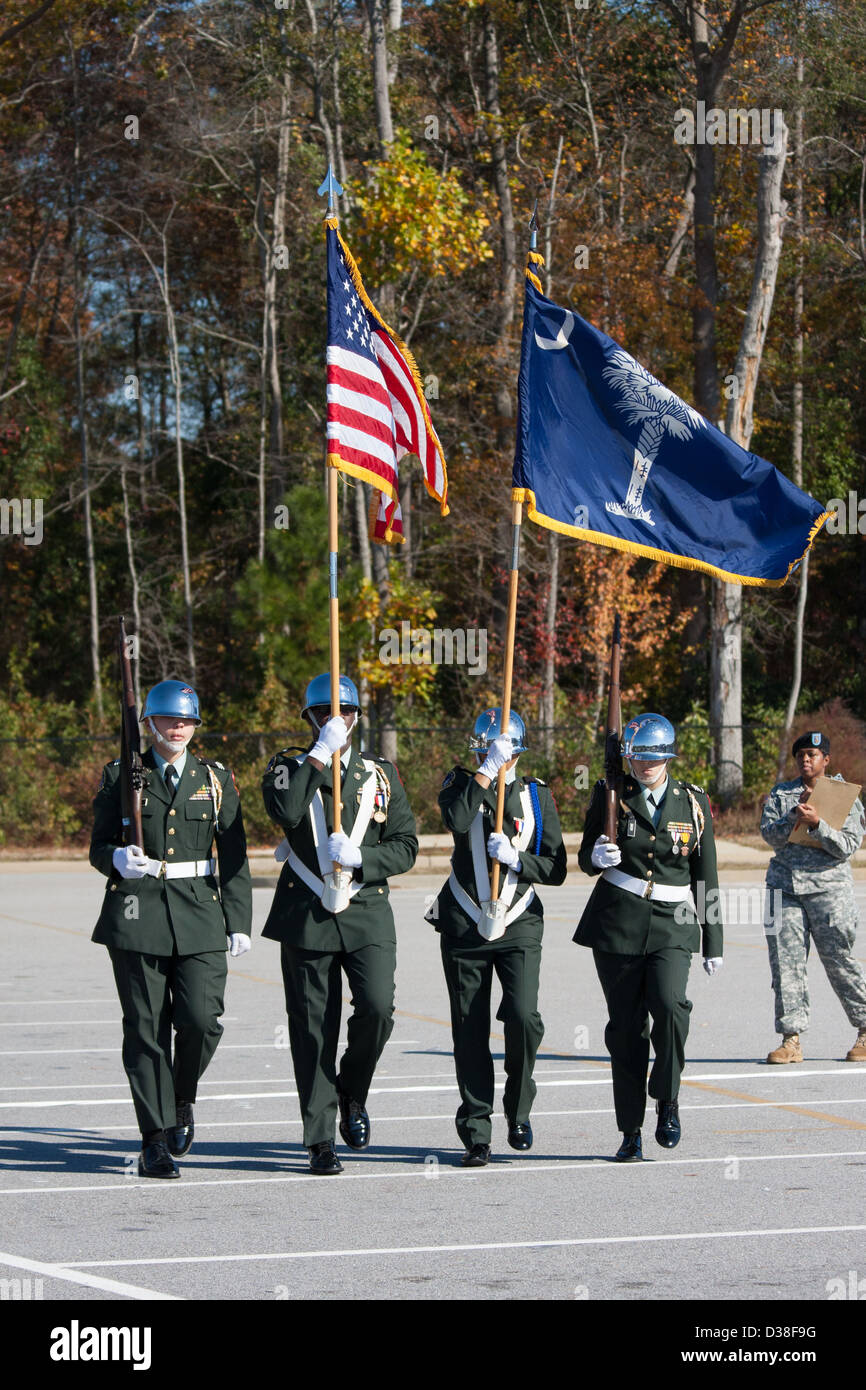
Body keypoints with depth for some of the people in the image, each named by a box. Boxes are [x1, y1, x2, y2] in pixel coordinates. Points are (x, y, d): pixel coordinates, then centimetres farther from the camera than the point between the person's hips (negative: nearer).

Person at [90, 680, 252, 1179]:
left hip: (200, 915, 1)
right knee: (146, 1029, -2)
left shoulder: (216, 779, 10)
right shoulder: (122, 776, 7)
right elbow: (99, 847, 7)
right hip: (137, 915, -1)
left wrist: (239, 923, 3)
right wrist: (118, 859, -17)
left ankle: (183, 1100, 19)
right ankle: (156, 1142, 4)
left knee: (202, 1020, -12)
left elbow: (234, 855, 10)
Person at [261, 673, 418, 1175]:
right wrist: (320, 754, -19)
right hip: (306, 918, -1)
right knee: (312, 1026, 0)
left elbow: (406, 847, 7)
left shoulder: (381, 775, 12)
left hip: (367, 913, 1)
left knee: (378, 1007, -16)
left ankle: (353, 1092, 13)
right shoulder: (289, 768, 6)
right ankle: (321, 1140, 7)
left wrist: (357, 857, -10)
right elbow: (285, 813, -17)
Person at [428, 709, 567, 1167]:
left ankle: (518, 1109, 6)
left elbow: (555, 868, 3)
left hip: (518, 925, 0)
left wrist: (516, 857, -13)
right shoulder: (461, 783, 4)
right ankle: (476, 1135, 10)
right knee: (469, 1032, 2)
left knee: (523, 1017, -18)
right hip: (464, 924, 0)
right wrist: (486, 772, -23)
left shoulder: (535, 794, 6)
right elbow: (457, 820, -21)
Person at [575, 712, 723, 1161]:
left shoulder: (693, 801, 6)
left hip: (672, 926, 0)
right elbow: (586, 860, 7)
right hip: (618, 922, 0)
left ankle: (668, 1102, -3)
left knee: (669, 1004, -23)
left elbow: (706, 874, 10)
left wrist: (713, 942, 9)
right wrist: (598, 857, -18)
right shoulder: (611, 797, 4)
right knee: (625, 1026, 1)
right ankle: (631, 1132, 10)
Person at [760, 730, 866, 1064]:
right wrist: (795, 816, -15)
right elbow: (770, 834, 0)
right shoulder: (780, 794, 13)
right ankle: (791, 1039, -1)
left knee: (838, 960, -2)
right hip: (786, 883, 3)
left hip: (828, 885, -3)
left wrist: (816, 823, -17)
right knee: (786, 961, -3)